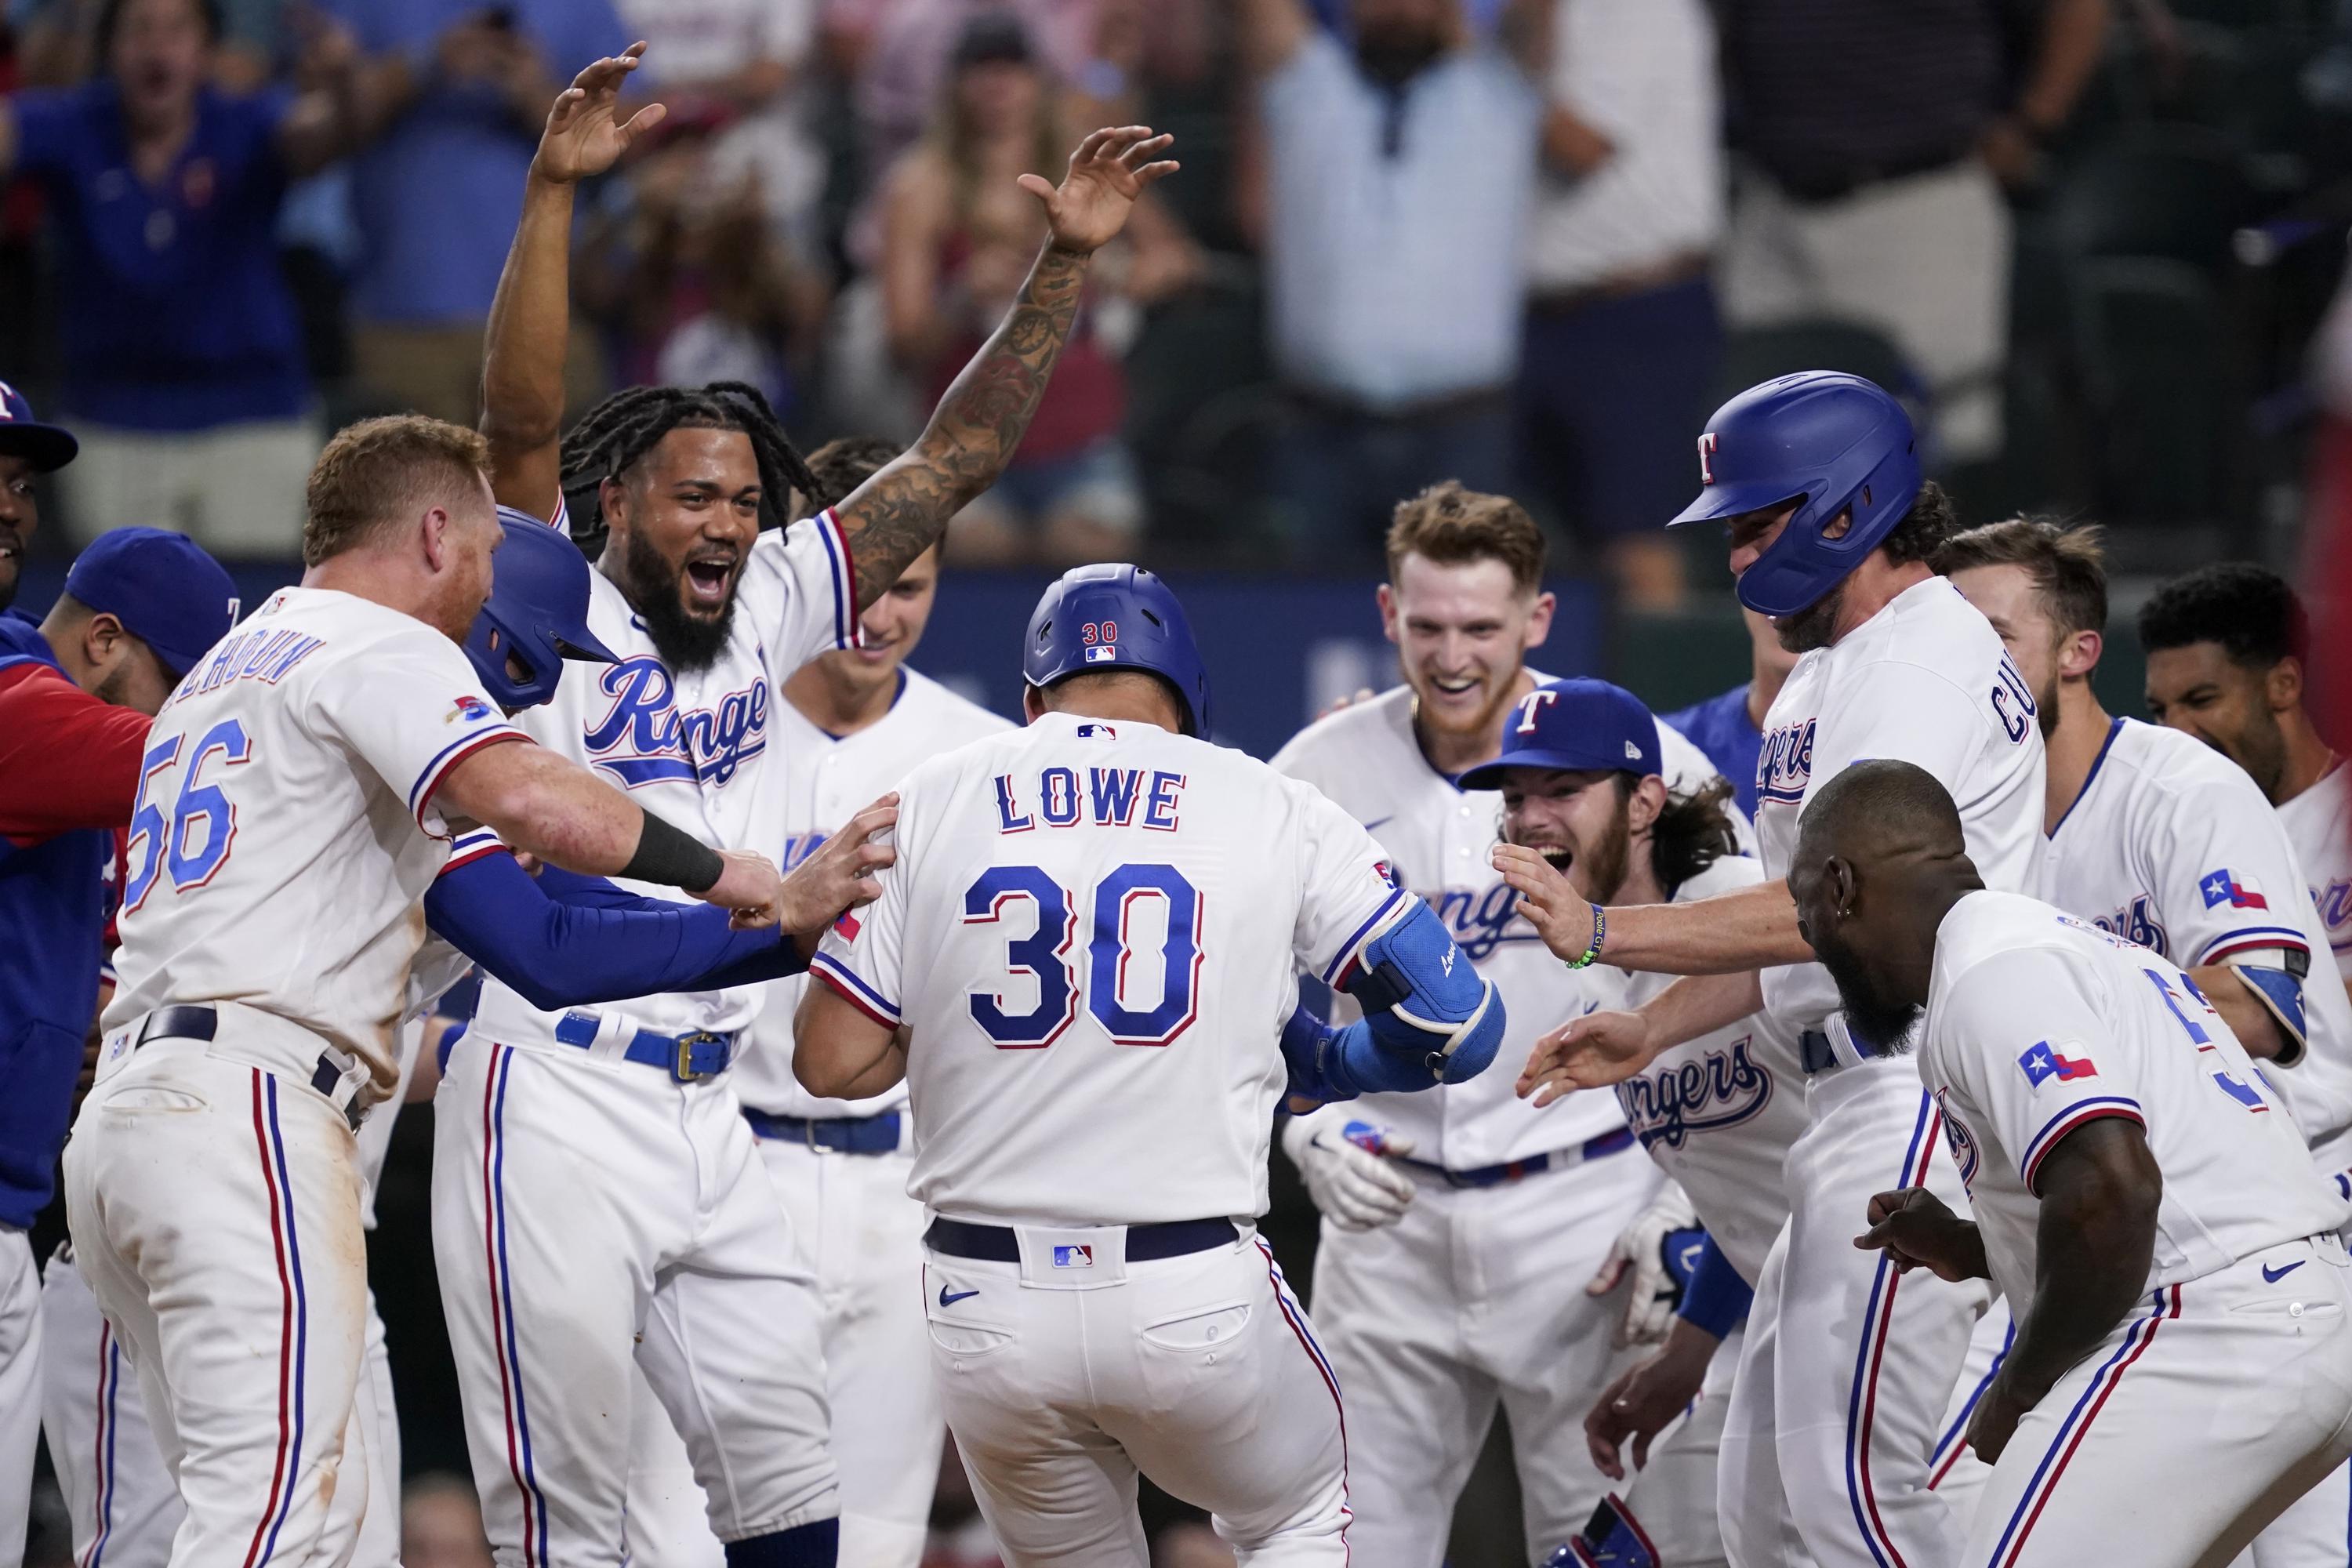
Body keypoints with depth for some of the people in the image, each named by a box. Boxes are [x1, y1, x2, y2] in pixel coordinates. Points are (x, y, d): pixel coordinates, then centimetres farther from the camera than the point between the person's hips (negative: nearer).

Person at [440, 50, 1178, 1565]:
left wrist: (1067, 262, 5)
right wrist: (555, 191, -27)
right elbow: (522, 420, -17)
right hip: (551, 1104, -6)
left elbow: (956, 458, 12)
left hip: (709, 1121, 6)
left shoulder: (772, 605, 11)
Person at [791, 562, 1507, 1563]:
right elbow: (1457, 1021, 2)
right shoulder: (1274, 811, 3)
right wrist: (1313, 1064, 21)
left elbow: (832, 1061, 3)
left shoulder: (927, 803, 6)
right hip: (1198, 1294, -1)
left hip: (990, 1314, 1)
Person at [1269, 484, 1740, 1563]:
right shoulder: (1319, 775, 2)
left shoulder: (1648, 767, -5)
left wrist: (1683, 1206, -5)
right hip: (1388, 1213, 3)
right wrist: (1310, 1128, -4)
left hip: (1585, 1209, -3)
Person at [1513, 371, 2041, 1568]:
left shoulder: (1928, 663, -12)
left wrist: (1604, 932, -24)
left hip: (1922, 1098, -11)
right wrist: (1655, 1027, 15)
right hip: (1850, 1106, 11)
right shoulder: (1826, 672, 22)